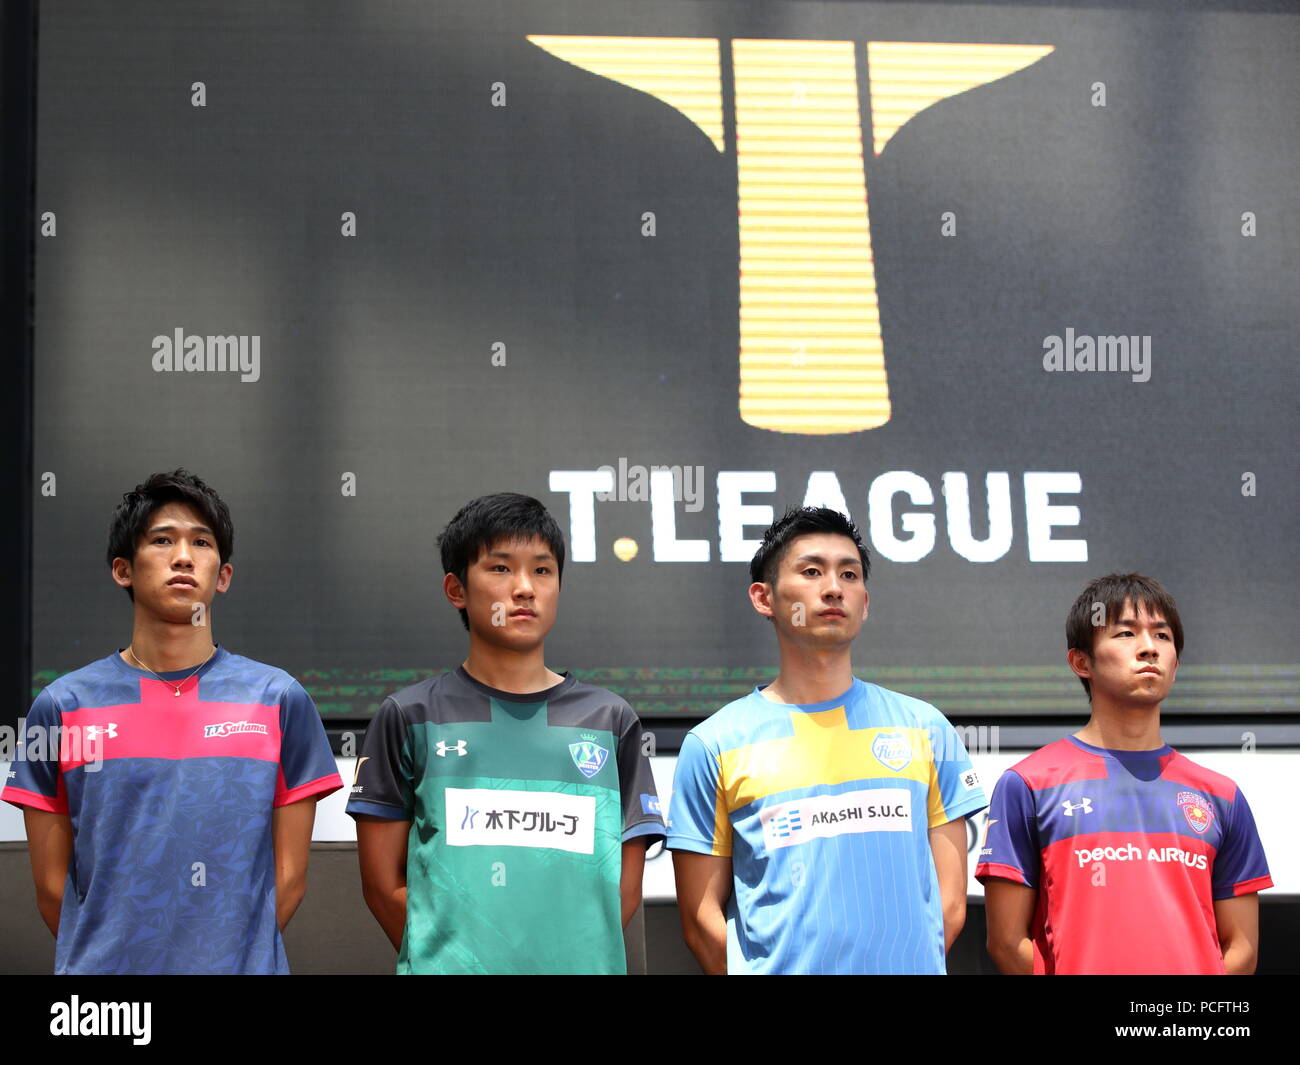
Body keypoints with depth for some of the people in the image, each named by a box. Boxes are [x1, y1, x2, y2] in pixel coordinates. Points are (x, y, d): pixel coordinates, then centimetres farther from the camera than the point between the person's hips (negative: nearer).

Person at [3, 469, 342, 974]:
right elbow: (52, 887, 3)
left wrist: (230, 955, -2)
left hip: (241, 964, 0)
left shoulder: (279, 700, 1)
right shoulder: (62, 706, 1)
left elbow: (289, 876, 1)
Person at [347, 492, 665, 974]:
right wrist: (447, 960, -9)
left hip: (581, 962, 2)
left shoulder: (611, 721, 6)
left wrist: (555, 957, -6)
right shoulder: (411, 718, 2)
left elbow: (625, 888, 4)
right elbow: (384, 885, 0)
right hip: (450, 965, -1)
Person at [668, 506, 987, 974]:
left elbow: (950, 902, 5)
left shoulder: (926, 730, 6)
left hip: (908, 967, 2)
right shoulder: (713, 746, 0)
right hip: (780, 968, -2)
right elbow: (702, 919, -2)